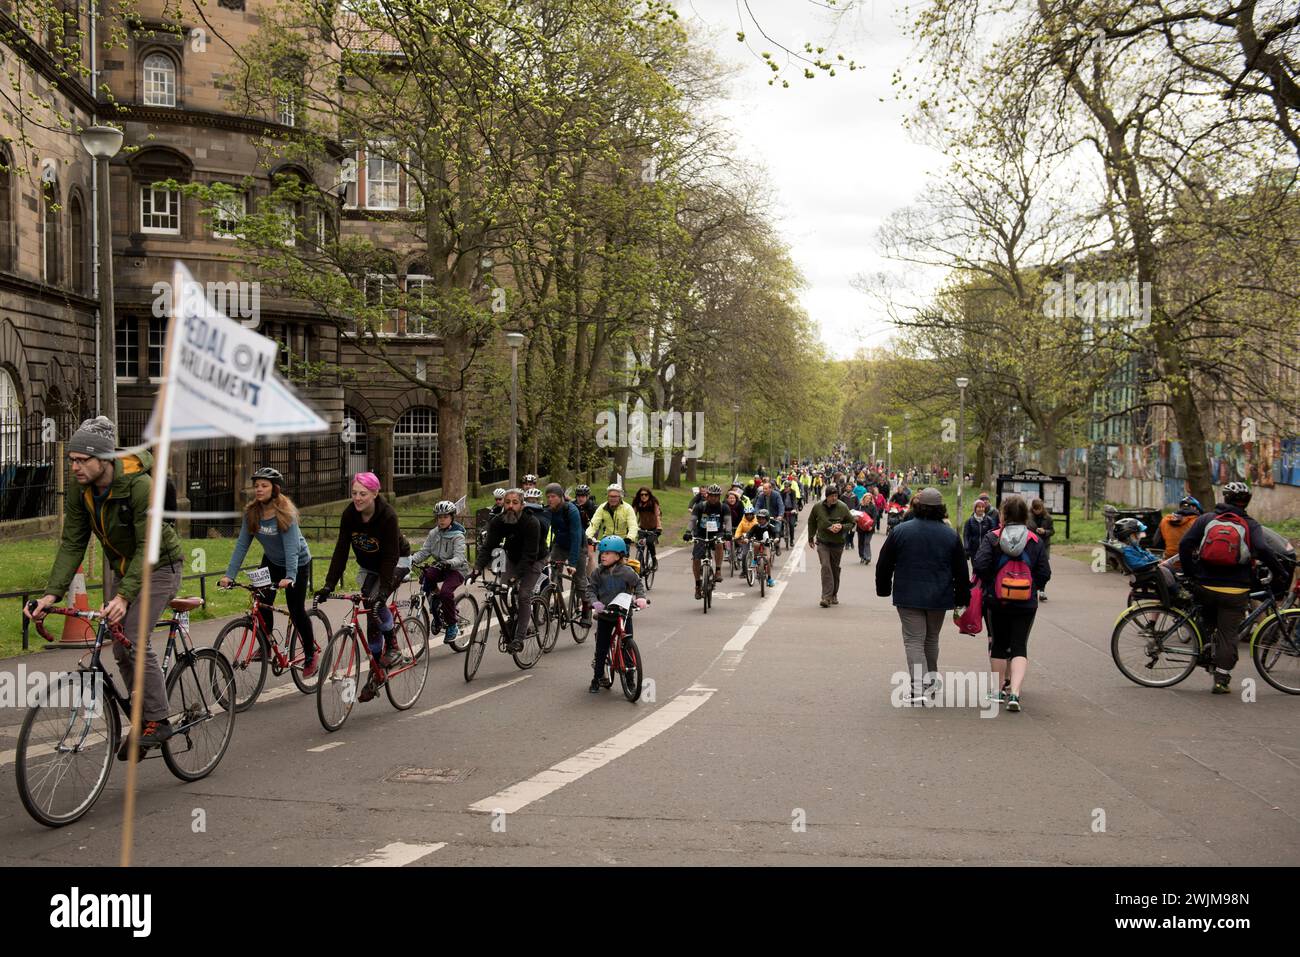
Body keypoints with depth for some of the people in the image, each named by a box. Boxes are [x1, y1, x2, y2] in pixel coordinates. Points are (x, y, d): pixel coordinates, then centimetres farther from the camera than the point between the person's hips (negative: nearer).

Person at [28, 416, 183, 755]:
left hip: (157, 564, -7)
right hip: (121, 565, 7)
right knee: (120, 648, 5)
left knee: (135, 639, -20)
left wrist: (124, 596, -40)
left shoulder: (139, 485, -31)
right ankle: (141, 720, 19)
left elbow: (147, 547, -31)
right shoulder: (80, 490, -11)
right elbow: (72, 544, -8)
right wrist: (52, 593, -19)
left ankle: (159, 721, -8)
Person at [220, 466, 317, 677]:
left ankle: (310, 655, 10)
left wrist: (290, 577, -44)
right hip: (271, 562, 5)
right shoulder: (251, 513, -12)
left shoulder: (285, 512, -27)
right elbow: (241, 545, -13)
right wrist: (229, 574, -22)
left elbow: (291, 546, -33)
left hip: (298, 563, -5)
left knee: (296, 610, -7)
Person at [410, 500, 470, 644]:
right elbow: (424, 551, -1)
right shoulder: (433, 533, 4)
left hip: (457, 569, -5)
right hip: (440, 567, 5)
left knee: (445, 592, -30)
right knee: (425, 578, -25)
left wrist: (448, 563, -44)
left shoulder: (457, 535, -13)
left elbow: (459, 557, -24)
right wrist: (412, 559, -20)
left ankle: (452, 626, -10)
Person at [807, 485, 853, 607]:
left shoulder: (843, 507, -8)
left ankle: (834, 595, 27)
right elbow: (811, 523, 12)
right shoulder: (817, 507, -5)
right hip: (822, 542, -1)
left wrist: (842, 526, -15)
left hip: (838, 543, 1)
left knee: (835, 568, 11)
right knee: (825, 567, -14)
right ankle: (826, 597, -16)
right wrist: (811, 538, 16)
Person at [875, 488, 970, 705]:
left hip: (908, 596, -3)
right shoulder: (951, 535, 0)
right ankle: (931, 678, 34)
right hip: (939, 598, 3)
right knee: (931, 638, 21)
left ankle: (918, 690, -13)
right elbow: (961, 571, 5)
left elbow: (884, 564, 1)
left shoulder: (901, 531, -5)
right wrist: (962, 598, 15)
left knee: (914, 640, -3)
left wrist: (883, 589, 14)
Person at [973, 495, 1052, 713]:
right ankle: (1014, 693, -12)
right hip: (1026, 604, 1)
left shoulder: (992, 538, -7)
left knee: (998, 645, 13)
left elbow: (980, 566, -16)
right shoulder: (1035, 541, 0)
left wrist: (989, 584, 2)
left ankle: (998, 690, 21)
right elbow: (1044, 573, -2)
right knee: (1019, 647, 3)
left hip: (996, 601, -1)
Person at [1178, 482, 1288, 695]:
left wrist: (1189, 573, 9)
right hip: (1234, 591, -1)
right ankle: (1221, 679, 3)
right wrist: (1281, 574, -5)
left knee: (1209, 623, 30)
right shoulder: (1250, 525, 0)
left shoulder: (1206, 519, 6)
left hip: (1205, 587, 2)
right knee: (1228, 633, 4)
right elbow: (1264, 551, -16)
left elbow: (1185, 544, -1)